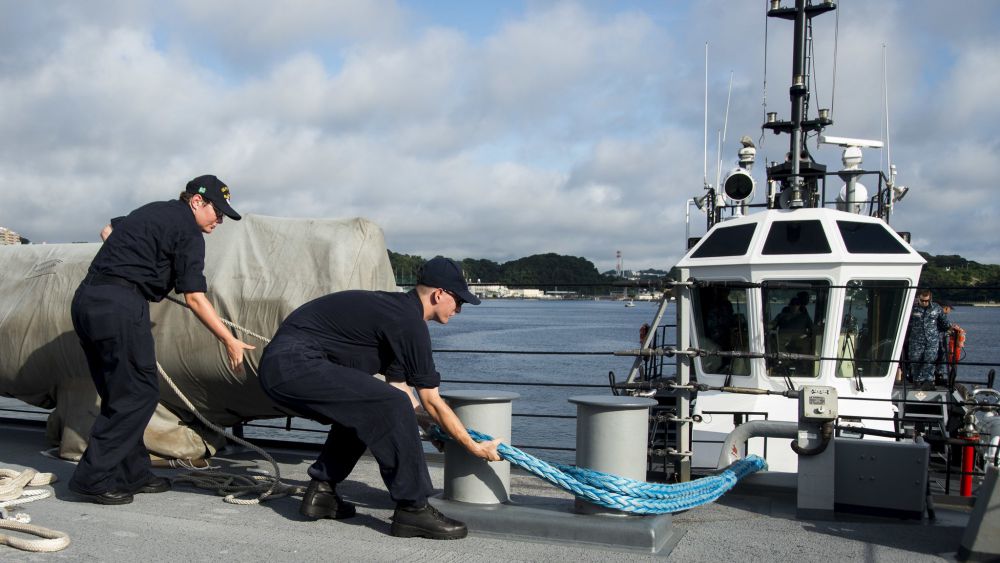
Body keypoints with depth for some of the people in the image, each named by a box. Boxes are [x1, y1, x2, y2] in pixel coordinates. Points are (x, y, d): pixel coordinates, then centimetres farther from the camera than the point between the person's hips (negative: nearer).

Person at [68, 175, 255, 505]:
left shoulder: (151, 211, 22)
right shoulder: (188, 230, -4)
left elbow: (108, 231, 39)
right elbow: (194, 298, -8)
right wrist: (230, 342, -5)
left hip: (85, 298, 10)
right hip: (120, 304, -10)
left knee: (119, 393, 14)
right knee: (138, 393, -3)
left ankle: (133, 473, 19)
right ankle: (93, 479, -2)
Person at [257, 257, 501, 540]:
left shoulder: (392, 308, 19)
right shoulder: (409, 322, -10)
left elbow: (399, 386, 26)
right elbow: (432, 403, -5)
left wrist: (438, 425, 32)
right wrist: (475, 448, 5)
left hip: (277, 366, 11)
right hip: (295, 365, -11)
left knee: (361, 408, 27)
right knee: (391, 407, -17)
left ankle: (321, 490, 26)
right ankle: (412, 508, -9)